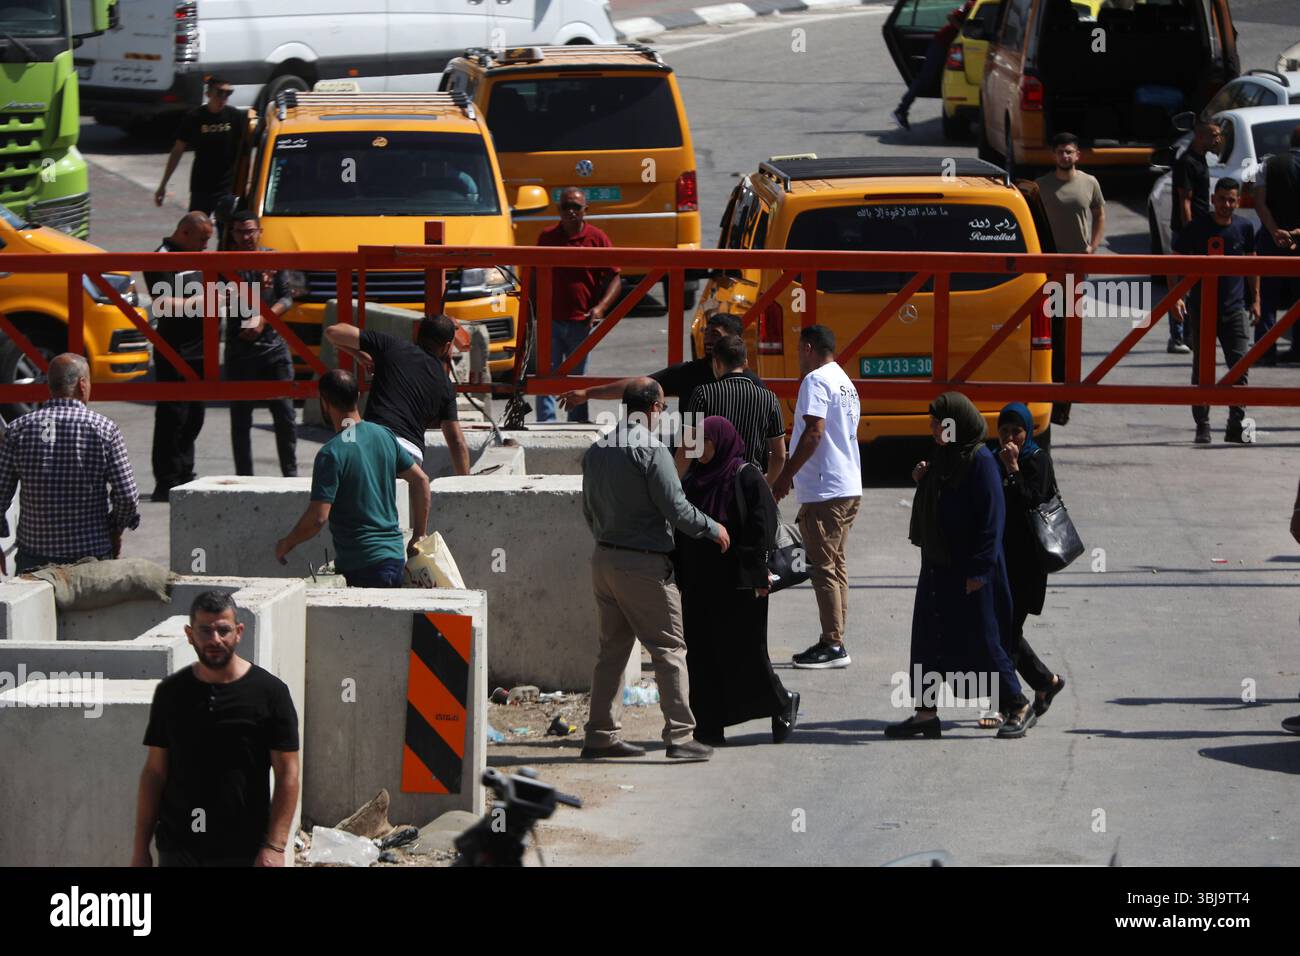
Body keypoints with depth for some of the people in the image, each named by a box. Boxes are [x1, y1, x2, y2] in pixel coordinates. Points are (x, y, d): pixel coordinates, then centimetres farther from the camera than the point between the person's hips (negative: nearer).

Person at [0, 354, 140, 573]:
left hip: (33, 556, 1)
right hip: (92, 554, -1)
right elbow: (127, 497, -7)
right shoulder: (104, 429, -6)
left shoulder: (19, 429, -1)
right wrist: (115, 531, 12)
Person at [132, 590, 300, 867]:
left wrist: (275, 847, -13)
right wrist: (141, 847, 5)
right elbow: (154, 773, 9)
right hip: (178, 849, 3)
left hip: (243, 852, -3)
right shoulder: (171, 693, 6)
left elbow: (287, 775, -4)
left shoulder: (269, 692, -3)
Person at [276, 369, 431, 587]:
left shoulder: (331, 453, -15)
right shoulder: (384, 436, 8)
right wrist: (419, 535, 21)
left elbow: (318, 517, -18)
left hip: (363, 566, -7)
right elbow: (420, 480, 15)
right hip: (395, 556, 7)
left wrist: (286, 543, 0)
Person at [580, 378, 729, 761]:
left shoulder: (596, 451, 8)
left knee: (612, 647, 14)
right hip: (643, 564, -7)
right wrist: (713, 528, -1)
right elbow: (676, 509, -17)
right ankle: (680, 736, -3)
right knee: (669, 648, -1)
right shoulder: (651, 452, -15)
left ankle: (602, 735, 15)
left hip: (603, 558, 8)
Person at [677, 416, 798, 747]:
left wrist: (758, 576, -17)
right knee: (702, 654, 3)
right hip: (699, 583, 7)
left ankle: (782, 704, 21)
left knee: (743, 651, 0)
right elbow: (681, 530, 14)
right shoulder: (693, 480, 11)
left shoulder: (747, 477, -9)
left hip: (737, 583, -6)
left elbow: (763, 526, -12)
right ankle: (710, 727, 7)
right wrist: (679, 575, 10)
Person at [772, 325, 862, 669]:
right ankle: (834, 640, 16)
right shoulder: (846, 383, 20)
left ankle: (833, 645, -10)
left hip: (825, 491, -10)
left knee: (824, 567, -8)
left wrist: (786, 476, -18)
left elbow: (814, 432, -21)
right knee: (836, 565, 13)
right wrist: (796, 476, 26)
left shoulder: (816, 380, -11)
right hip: (850, 488, 10)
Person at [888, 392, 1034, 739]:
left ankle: (1018, 708, 11)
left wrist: (978, 570, -20)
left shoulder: (979, 461, -16)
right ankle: (926, 714, 12)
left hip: (968, 568, -9)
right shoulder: (942, 457, 9)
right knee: (928, 638, 7)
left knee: (981, 641, -2)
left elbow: (991, 516, -18)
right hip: (937, 565, 9)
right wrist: (923, 482, 1)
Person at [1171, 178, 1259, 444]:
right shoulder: (1197, 228, -5)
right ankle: (1202, 427, 10)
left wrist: (1255, 300, 12)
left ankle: (1237, 426, -1)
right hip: (1201, 309, -1)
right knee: (1202, 368, 2)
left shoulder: (1244, 228, 2)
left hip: (1235, 308, 1)